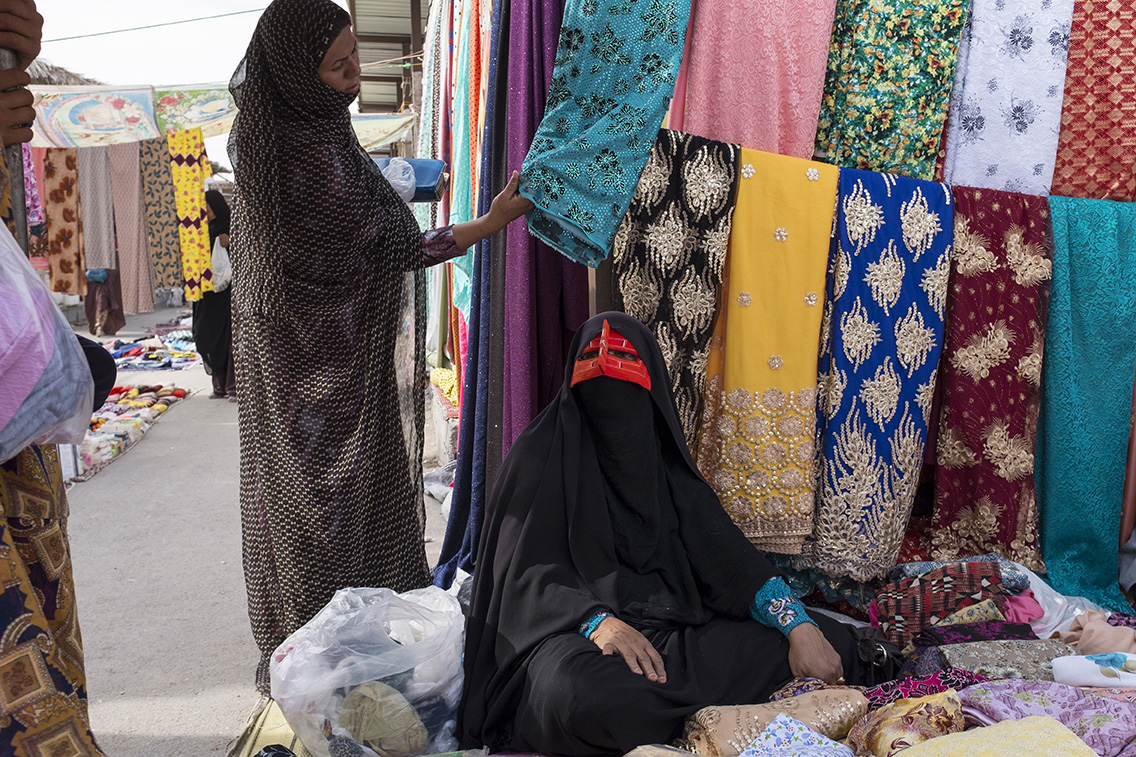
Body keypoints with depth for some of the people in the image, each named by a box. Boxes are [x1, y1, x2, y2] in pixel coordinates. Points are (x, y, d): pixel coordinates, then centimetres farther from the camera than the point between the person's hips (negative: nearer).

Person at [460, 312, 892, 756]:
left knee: (831, 640, -11)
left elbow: (726, 551, 4)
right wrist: (596, 620, -28)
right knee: (578, 692, -41)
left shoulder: (665, 461, 14)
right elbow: (526, 571, -8)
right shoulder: (542, 455, 1)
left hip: (672, 628, 4)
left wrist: (798, 625, -12)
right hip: (574, 632, -4)